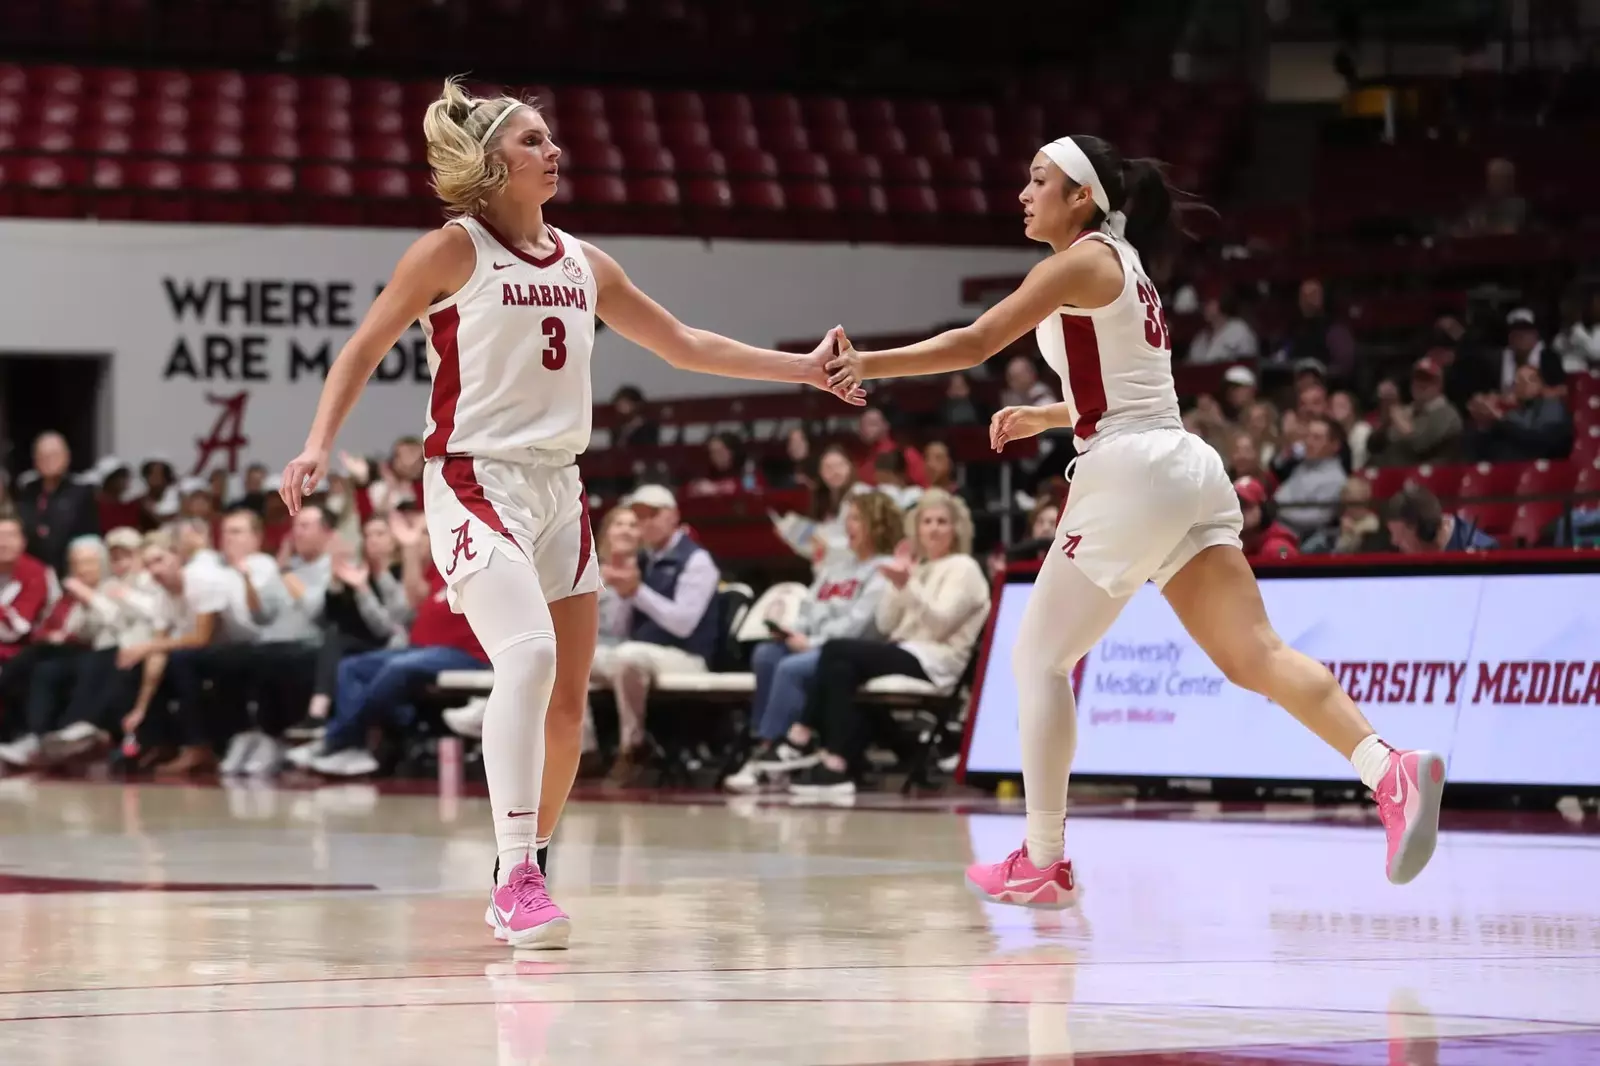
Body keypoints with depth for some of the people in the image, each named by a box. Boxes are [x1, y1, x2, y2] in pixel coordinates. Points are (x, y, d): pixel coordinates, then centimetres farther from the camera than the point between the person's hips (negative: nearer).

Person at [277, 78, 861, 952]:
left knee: (568, 699, 7)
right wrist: (318, 446, -15)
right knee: (529, 655, -27)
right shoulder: (457, 248, -3)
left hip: (558, 487, 7)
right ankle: (516, 878, -30)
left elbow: (682, 344, 21)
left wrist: (802, 368, 17)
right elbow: (365, 349, -2)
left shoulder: (582, 263, 13)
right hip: (475, 482, -7)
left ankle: (525, 872, 22)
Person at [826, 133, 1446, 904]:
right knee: (1252, 655, -4)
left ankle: (1043, 863, 5)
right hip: (1182, 471, 9)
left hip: (1130, 476, -9)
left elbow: (973, 345, -8)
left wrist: (870, 365, -2)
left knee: (1039, 659, 3)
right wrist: (1047, 417, 31)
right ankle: (1388, 769, -24)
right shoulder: (1123, 266, 22)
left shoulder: (1081, 263, -5)